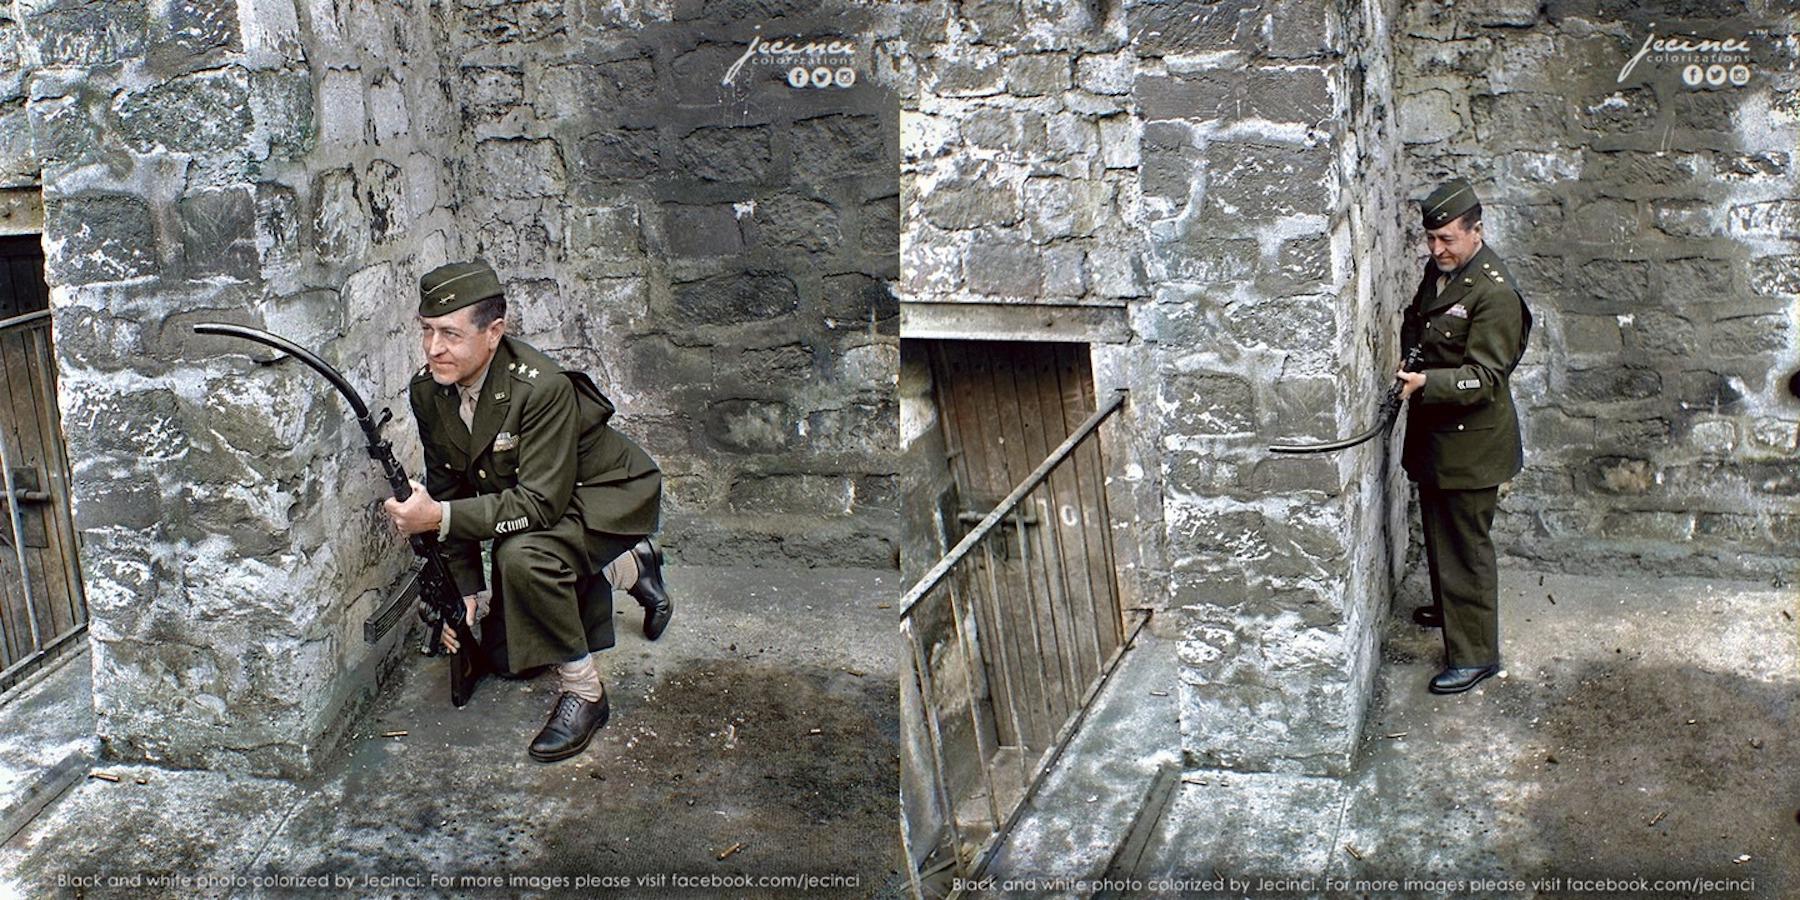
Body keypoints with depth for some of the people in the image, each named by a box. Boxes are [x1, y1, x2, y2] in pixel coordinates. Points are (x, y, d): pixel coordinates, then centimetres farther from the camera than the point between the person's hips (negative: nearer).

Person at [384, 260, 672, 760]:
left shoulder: (541, 387, -35)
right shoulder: (428, 390, -13)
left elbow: (541, 504, -36)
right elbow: (448, 489, -5)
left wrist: (440, 517, -44)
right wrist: (465, 591, -11)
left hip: (603, 496, -8)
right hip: (519, 501, 8)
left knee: (522, 554, -39)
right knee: (505, 655, 14)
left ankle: (582, 692, -20)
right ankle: (628, 570, 32)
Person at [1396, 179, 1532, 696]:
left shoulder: (1495, 293, -22)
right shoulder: (1439, 269, 5)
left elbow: (1485, 376, -25)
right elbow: (1415, 320, 24)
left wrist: (1427, 382, -38)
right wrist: (1412, 357, 5)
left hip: (1471, 442, -9)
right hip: (1432, 434, 9)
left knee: (1467, 546, -3)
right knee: (1438, 533, 24)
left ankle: (1475, 654, 5)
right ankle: (1448, 608, 44)